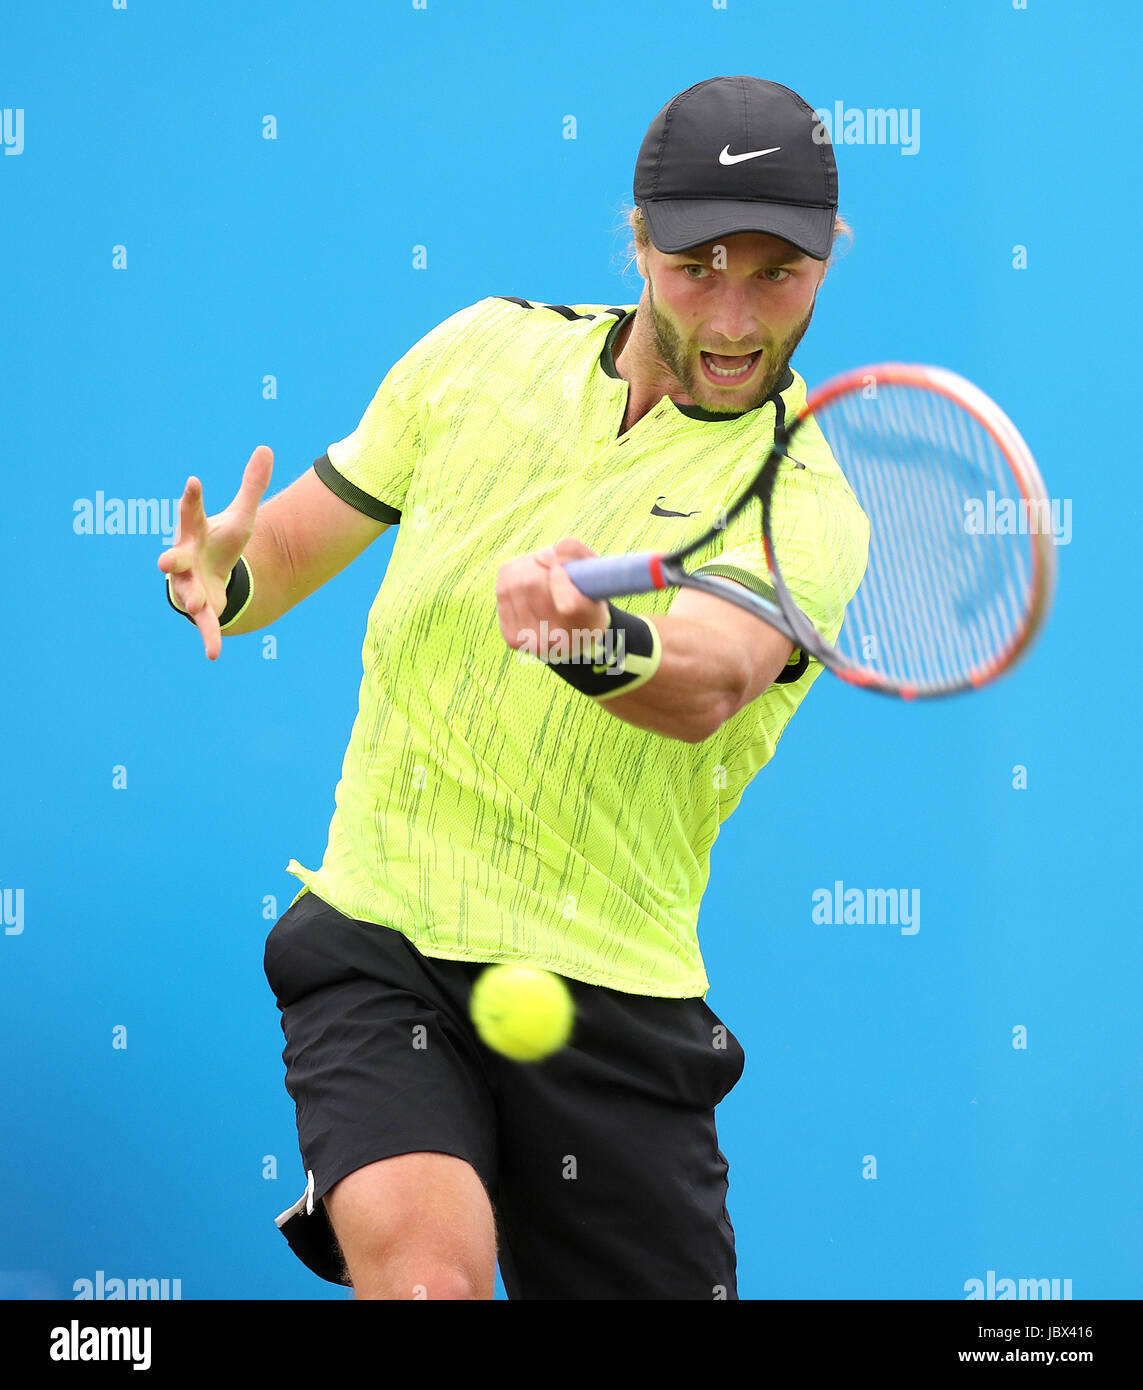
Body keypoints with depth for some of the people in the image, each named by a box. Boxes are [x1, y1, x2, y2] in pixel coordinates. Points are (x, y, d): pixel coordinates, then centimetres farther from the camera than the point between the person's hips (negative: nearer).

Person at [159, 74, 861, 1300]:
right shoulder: (483, 351, 5)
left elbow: (704, 688, -29)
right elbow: (303, 532, 17)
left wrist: (605, 641, -52)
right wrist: (221, 574, -7)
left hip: (609, 988, -1)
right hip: (377, 938, 1)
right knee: (422, 1258, -26)